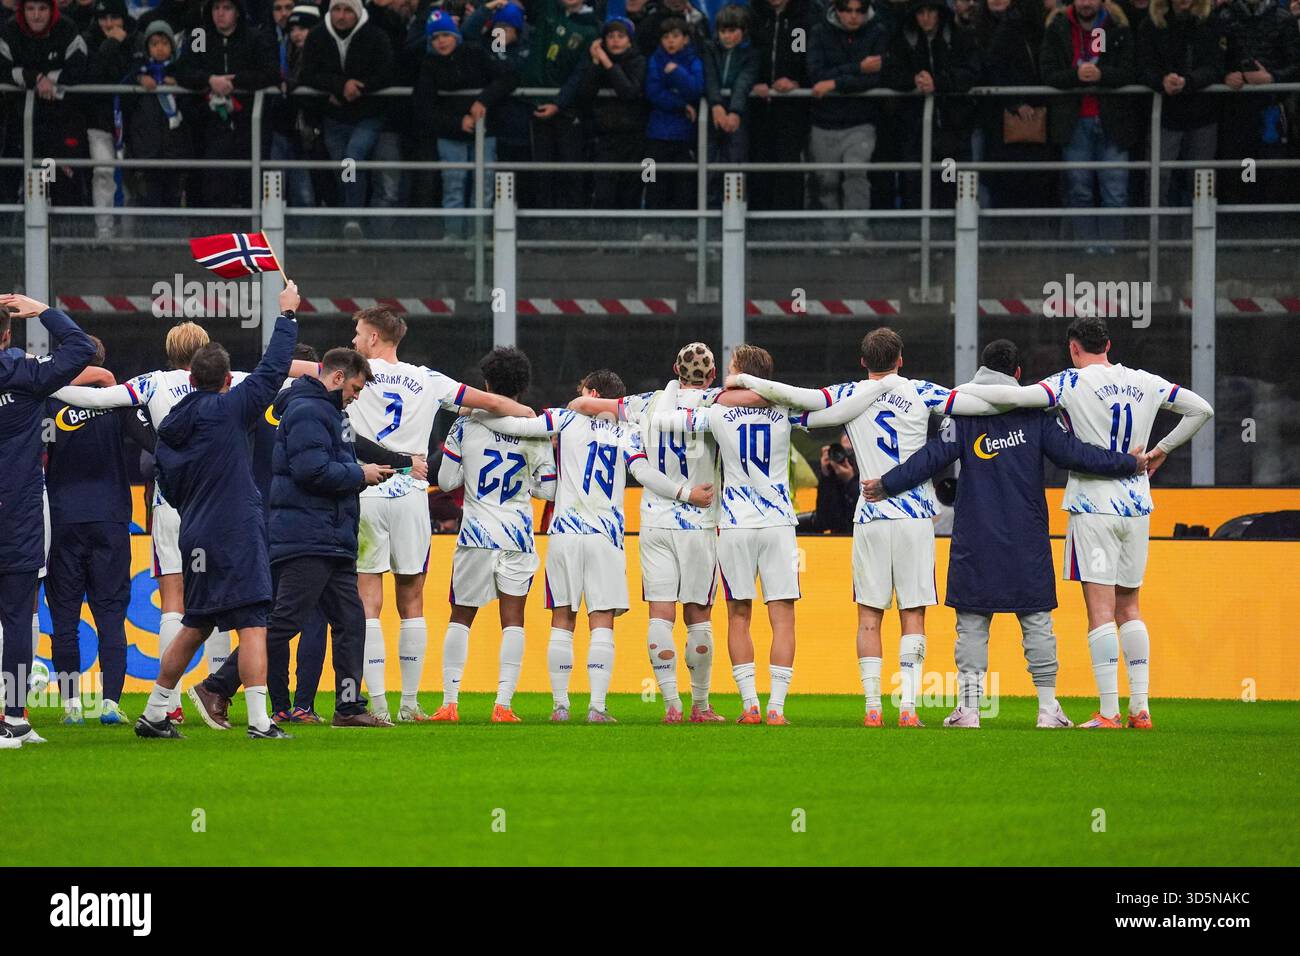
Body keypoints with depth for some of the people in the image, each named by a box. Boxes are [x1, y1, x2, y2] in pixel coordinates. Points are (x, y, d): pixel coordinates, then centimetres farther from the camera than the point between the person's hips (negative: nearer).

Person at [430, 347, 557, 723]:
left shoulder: (466, 424, -5)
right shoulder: (535, 429, -2)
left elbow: (446, 481, -1)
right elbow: (549, 489, 2)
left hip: (476, 533, 0)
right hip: (517, 535, 0)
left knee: (460, 617, 10)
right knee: (513, 618, 4)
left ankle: (450, 702, 6)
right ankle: (503, 703, -4)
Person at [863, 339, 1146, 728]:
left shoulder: (963, 416, -2)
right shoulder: (1036, 414, 0)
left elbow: (931, 459, -6)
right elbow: (1073, 453, -3)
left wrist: (885, 485, 3)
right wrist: (1129, 463, 6)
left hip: (974, 543, 0)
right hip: (1027, 542, 0)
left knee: (971, 623, 3)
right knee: (1036, 620, 6)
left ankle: (968, 706, -2)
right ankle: (1048, 707, 4)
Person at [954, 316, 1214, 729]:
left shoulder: (1073, 383, -7)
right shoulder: (1145, 383, 8)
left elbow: (1017, 396, -21)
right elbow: (1202, 409, 16)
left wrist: (962, 391, -9)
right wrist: (1162, 450, 22)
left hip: (1093, 505, -5)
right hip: (1137, 507, 5)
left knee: (1101, 609, -5)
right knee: (1129, 607, 12)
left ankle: (1109, 711, -10)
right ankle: (1140, 707, 7)